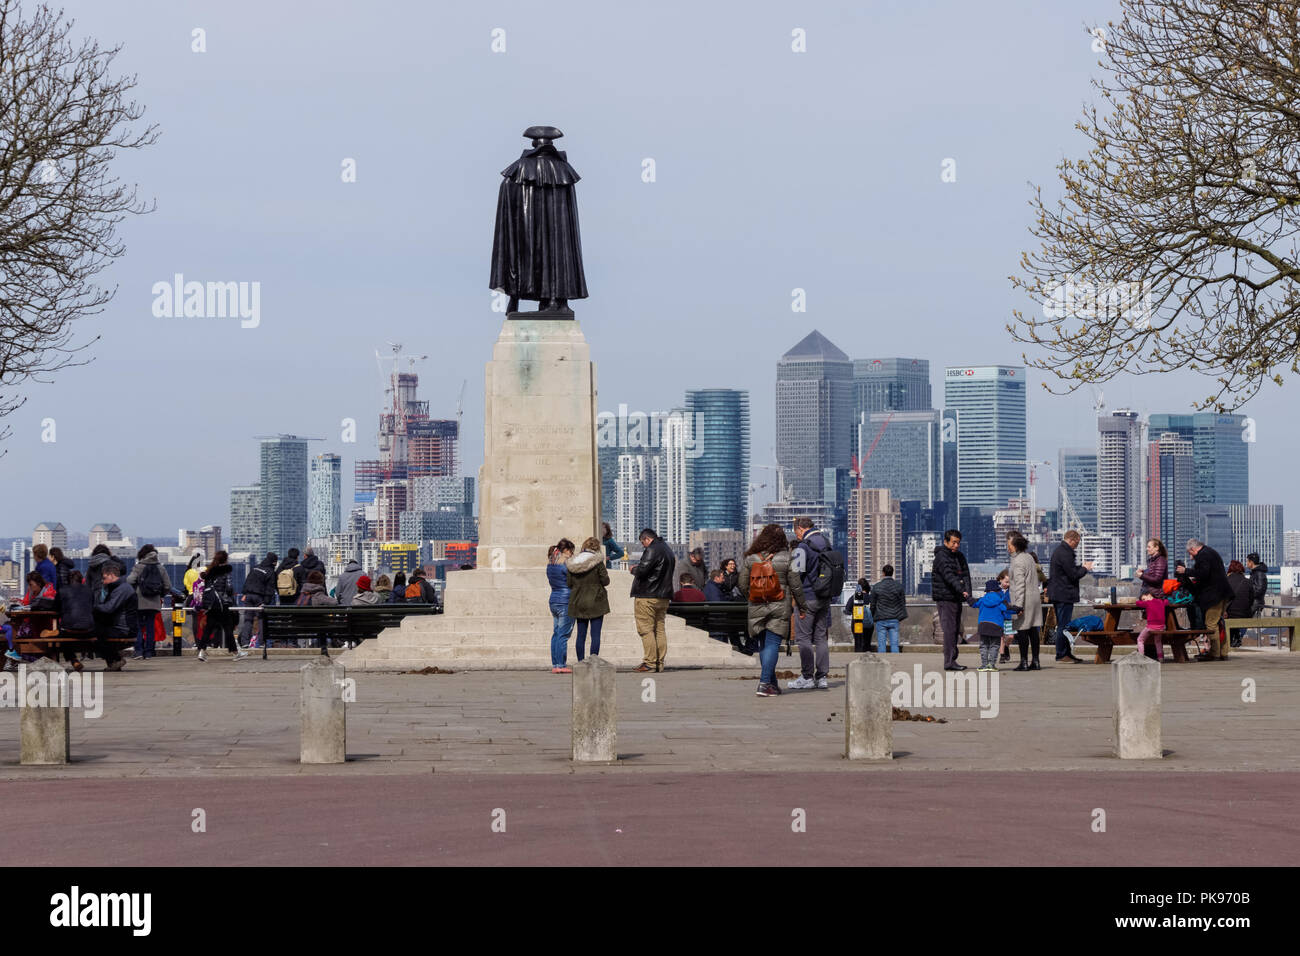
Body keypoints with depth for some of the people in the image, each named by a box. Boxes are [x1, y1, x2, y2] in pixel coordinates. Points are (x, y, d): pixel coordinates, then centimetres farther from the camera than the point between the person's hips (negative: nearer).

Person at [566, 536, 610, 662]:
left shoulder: (571, 563, 2)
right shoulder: (597, 561, -11)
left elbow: (569, 583, 5)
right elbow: (605, 581, -9)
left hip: (578, 603, 4)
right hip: (595, 602, -4)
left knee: (581, 634, 9)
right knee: (595, 634, -2)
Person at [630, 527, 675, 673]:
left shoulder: (652, 550, -13)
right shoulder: (668, 550, 17)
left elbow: (642, 571, -21)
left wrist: (633, 569, 1)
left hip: (647, 597, -9)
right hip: (664, 596, 9)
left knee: (646, 629, -6)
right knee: (660, 629, 10)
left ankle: (650, 663, -9)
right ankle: (660, 663, 10)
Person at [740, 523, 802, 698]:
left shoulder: (750, 559, 0)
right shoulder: (786, 559, -6)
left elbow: (743, 586, 3)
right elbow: (796, 585, -2)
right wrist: (802, 604, 11)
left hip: (756, 608, 3)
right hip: (779, 608, -3)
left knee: (763, 645, 14)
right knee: (772, 644, -3)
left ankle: (772, 683, 20)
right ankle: (764, 684, -13)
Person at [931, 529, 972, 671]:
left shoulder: (960, 556, 15)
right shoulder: (941, 556, -10)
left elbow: (965, 575, 5)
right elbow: (949, 576, -24)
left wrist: (968, 592, -13)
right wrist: (961, 590, -35)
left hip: (956, 599, 8)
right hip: (945, 599, -8)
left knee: (956, 630, 11)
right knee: (949, 630, -11)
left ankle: (952, 659, 18)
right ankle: (949, 662, -12)